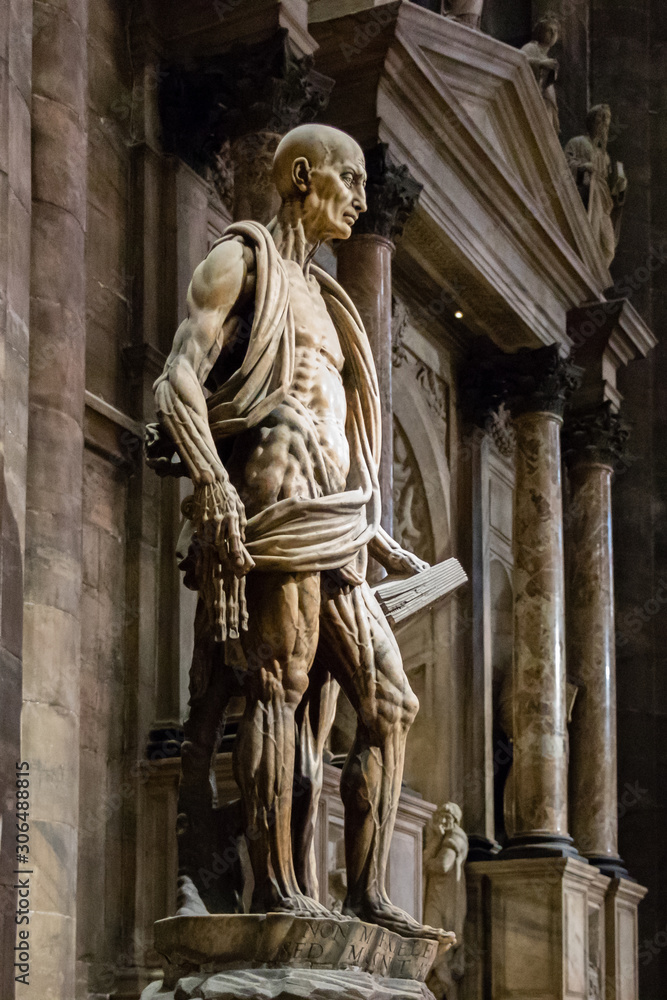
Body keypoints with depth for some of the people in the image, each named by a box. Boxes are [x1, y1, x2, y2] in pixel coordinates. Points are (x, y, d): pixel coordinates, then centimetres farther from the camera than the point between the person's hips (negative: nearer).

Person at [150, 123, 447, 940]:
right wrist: (213, 484, -22)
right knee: (280, 684, -16)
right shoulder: (242, 260, 7)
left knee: (389, 703, 2)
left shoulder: (318, 298, 31)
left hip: (332, 533, 9)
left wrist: (369, 533, 24)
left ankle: (366, 893, 1)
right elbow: (178, 380, -8)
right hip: (277, 505, -9)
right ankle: (278, 888, -19)